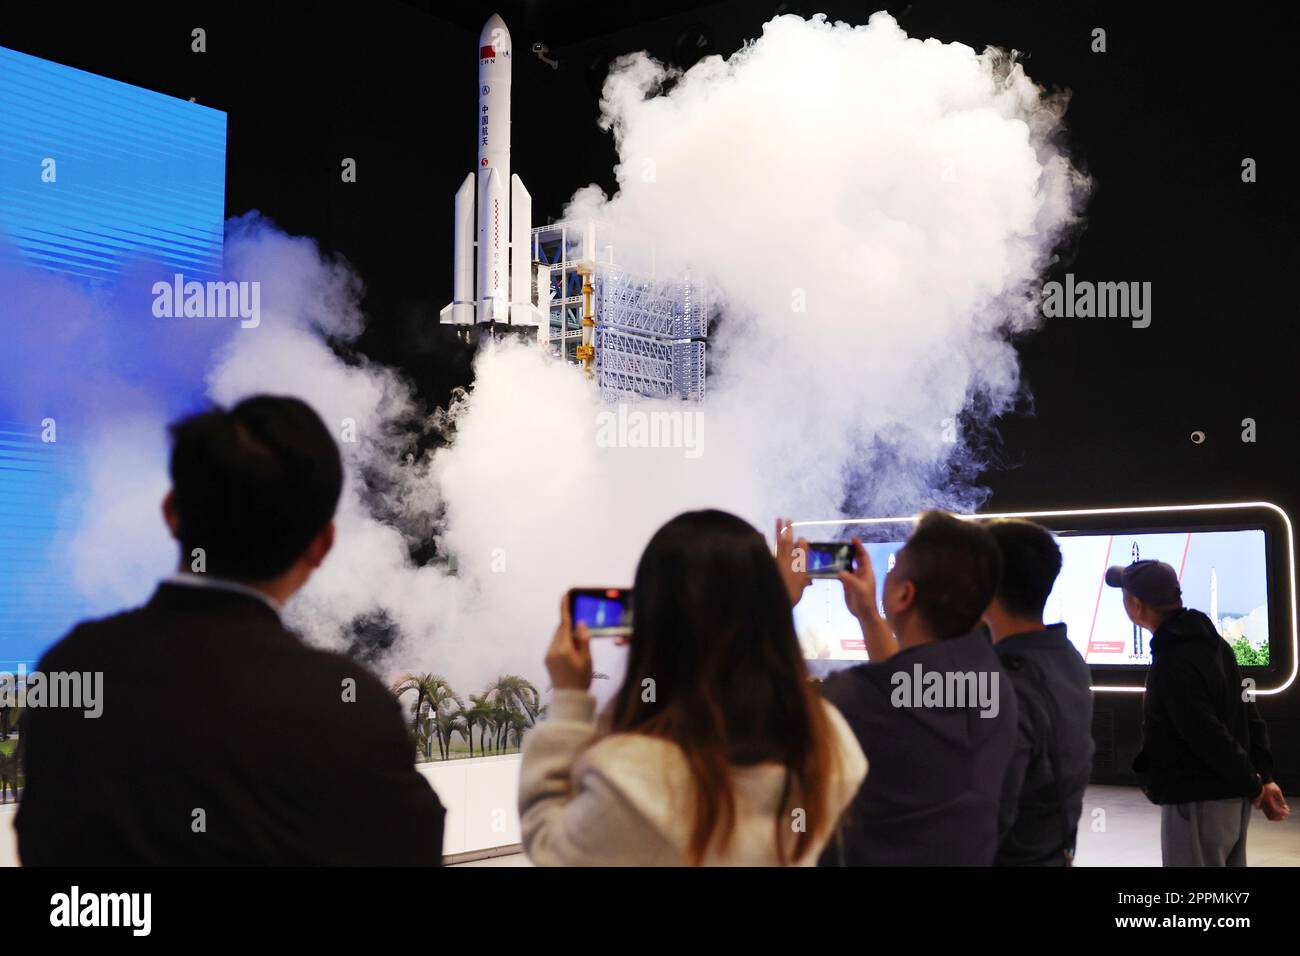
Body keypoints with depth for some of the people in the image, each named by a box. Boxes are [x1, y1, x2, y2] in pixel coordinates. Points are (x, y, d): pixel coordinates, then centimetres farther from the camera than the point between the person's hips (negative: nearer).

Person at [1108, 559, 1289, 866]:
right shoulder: (1212, 641, 8)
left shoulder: (1173, 663, -22)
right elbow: (1250, 715, 9)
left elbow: (1210, 737, -23)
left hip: (1197, 803, -9)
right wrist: (1263, 778, 6)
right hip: (1233, 798, 9)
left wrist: (1253, 785, -10)